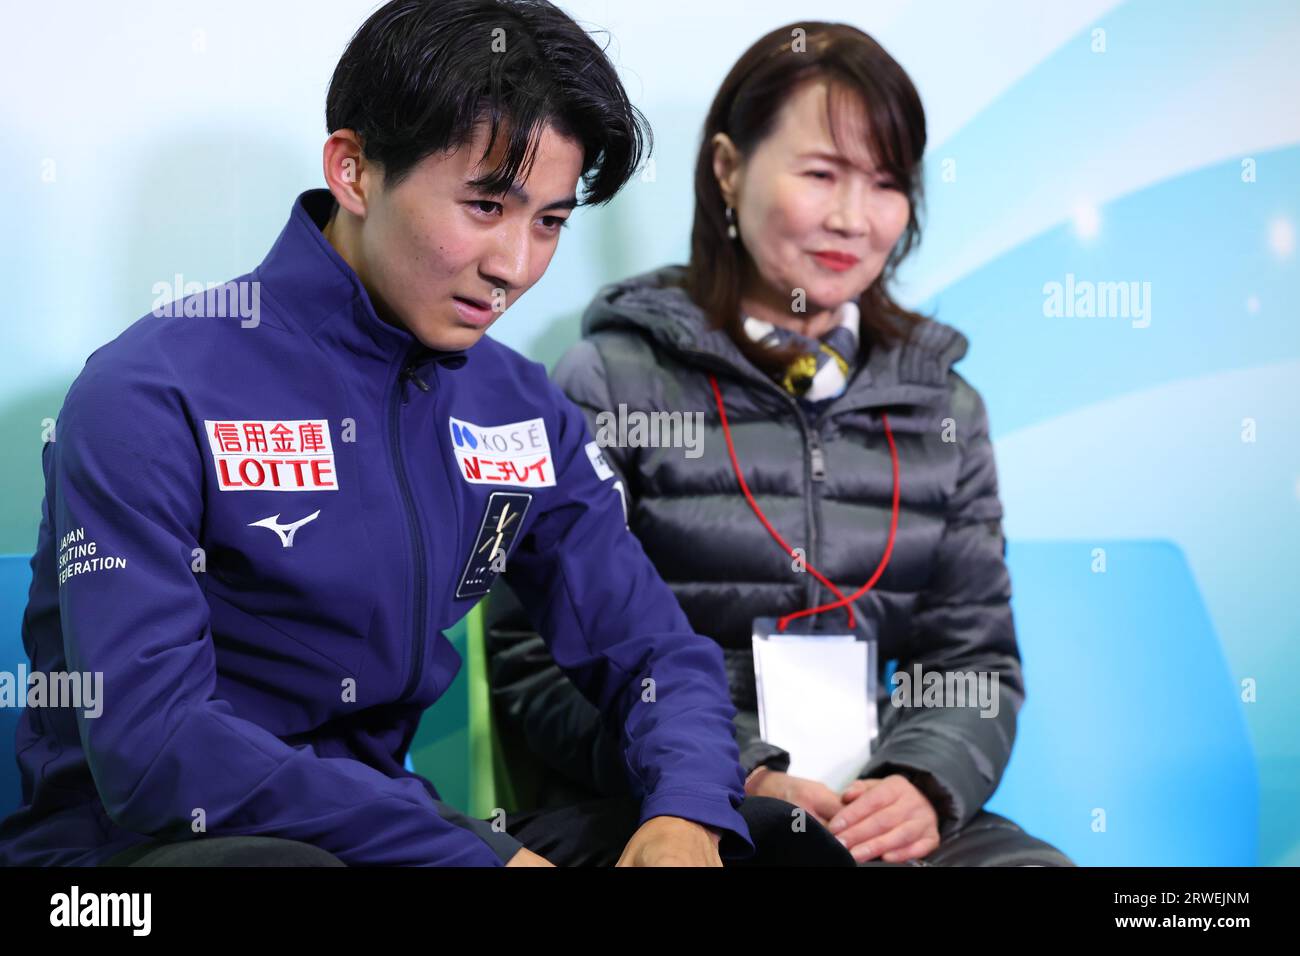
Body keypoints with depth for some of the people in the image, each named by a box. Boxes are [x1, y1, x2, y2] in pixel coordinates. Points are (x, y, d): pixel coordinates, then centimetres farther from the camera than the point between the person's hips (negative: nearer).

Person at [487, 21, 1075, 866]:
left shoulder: (942, 405, 15)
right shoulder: (615, 383, 1)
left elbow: (976, 655, 13)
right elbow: (541, 659, -5)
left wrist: (923, 783, -9)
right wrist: (743, 780, -17)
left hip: (876, 814, 4)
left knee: (1037, 863, -24)